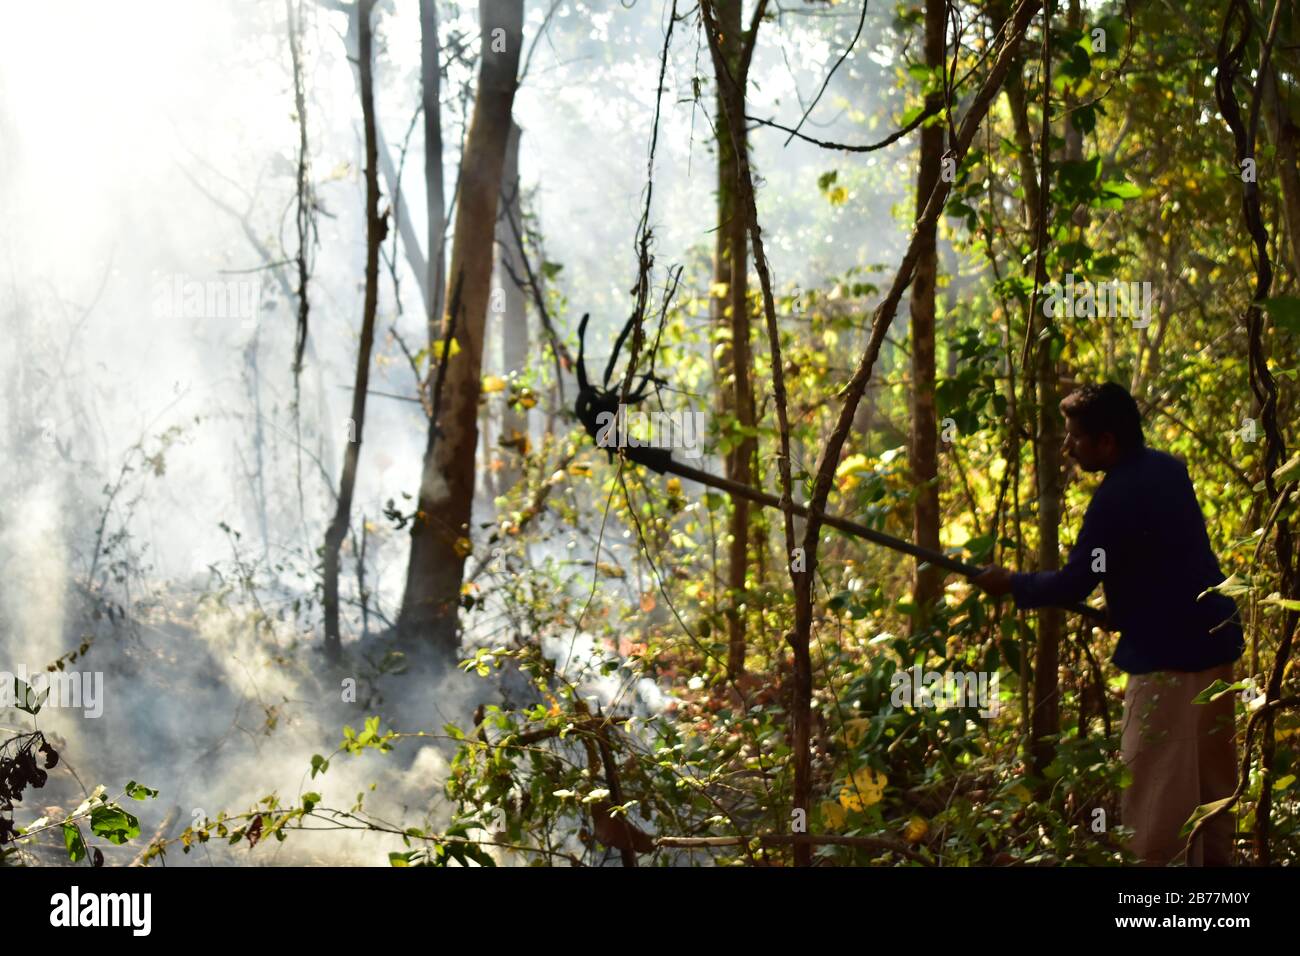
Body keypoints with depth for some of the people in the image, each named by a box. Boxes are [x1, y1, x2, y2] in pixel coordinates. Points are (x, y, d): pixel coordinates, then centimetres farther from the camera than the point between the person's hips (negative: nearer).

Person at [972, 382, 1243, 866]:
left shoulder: (1117, 497, -19)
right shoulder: (1167, 468, 9)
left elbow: (1073, 585, -15)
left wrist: (1010, 584, -2)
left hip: (1169, 654, -10)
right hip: (1213, 640, 10)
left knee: (1152, 792, -6)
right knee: (1212, 777, 17)